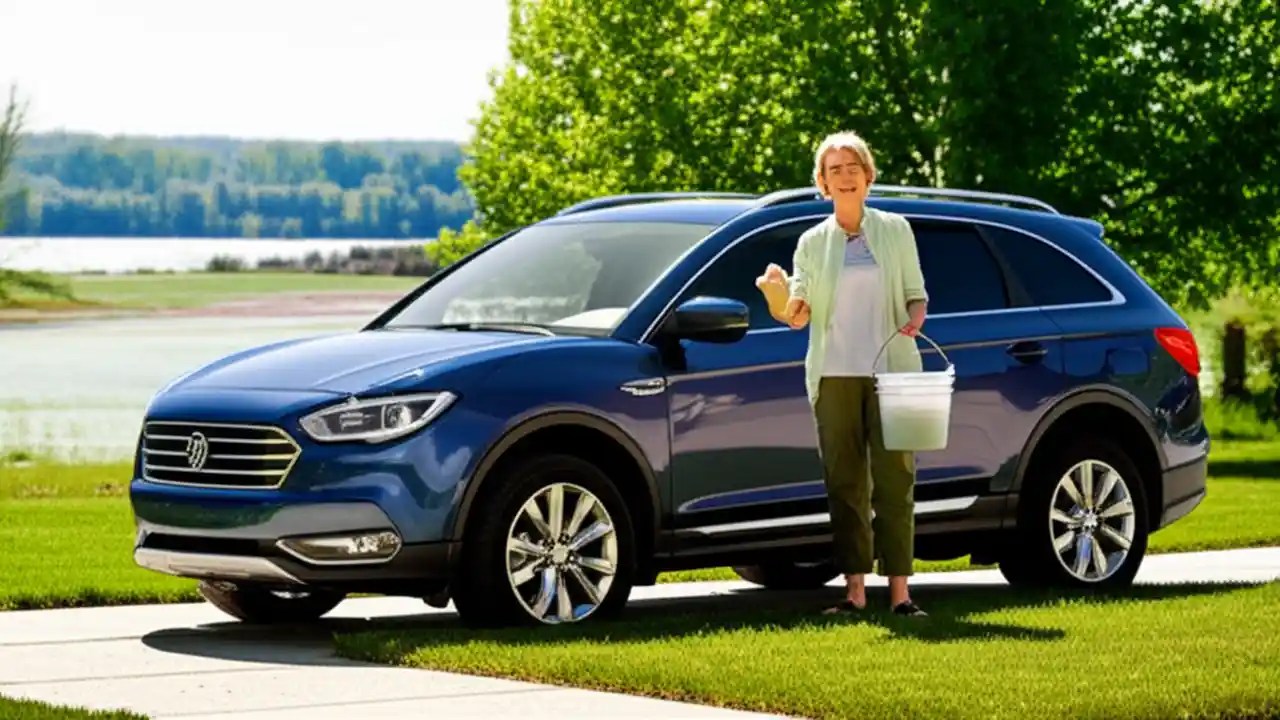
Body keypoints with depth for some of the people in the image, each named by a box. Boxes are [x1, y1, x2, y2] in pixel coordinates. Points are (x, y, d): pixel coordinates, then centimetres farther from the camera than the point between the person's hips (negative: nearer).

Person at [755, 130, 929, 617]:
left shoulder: (895, 230, 9)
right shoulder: (813, 243, 10)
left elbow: (917, 295, 11)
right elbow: (799, 314, 1)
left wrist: (914, 319, -11)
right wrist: (780, 297, -20)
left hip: (891, 371, -1)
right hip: (834, 375, 1)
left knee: (894, 480, -4)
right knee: (845, 485, 0)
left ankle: (899, 592, -5)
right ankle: (854, 590, 2)